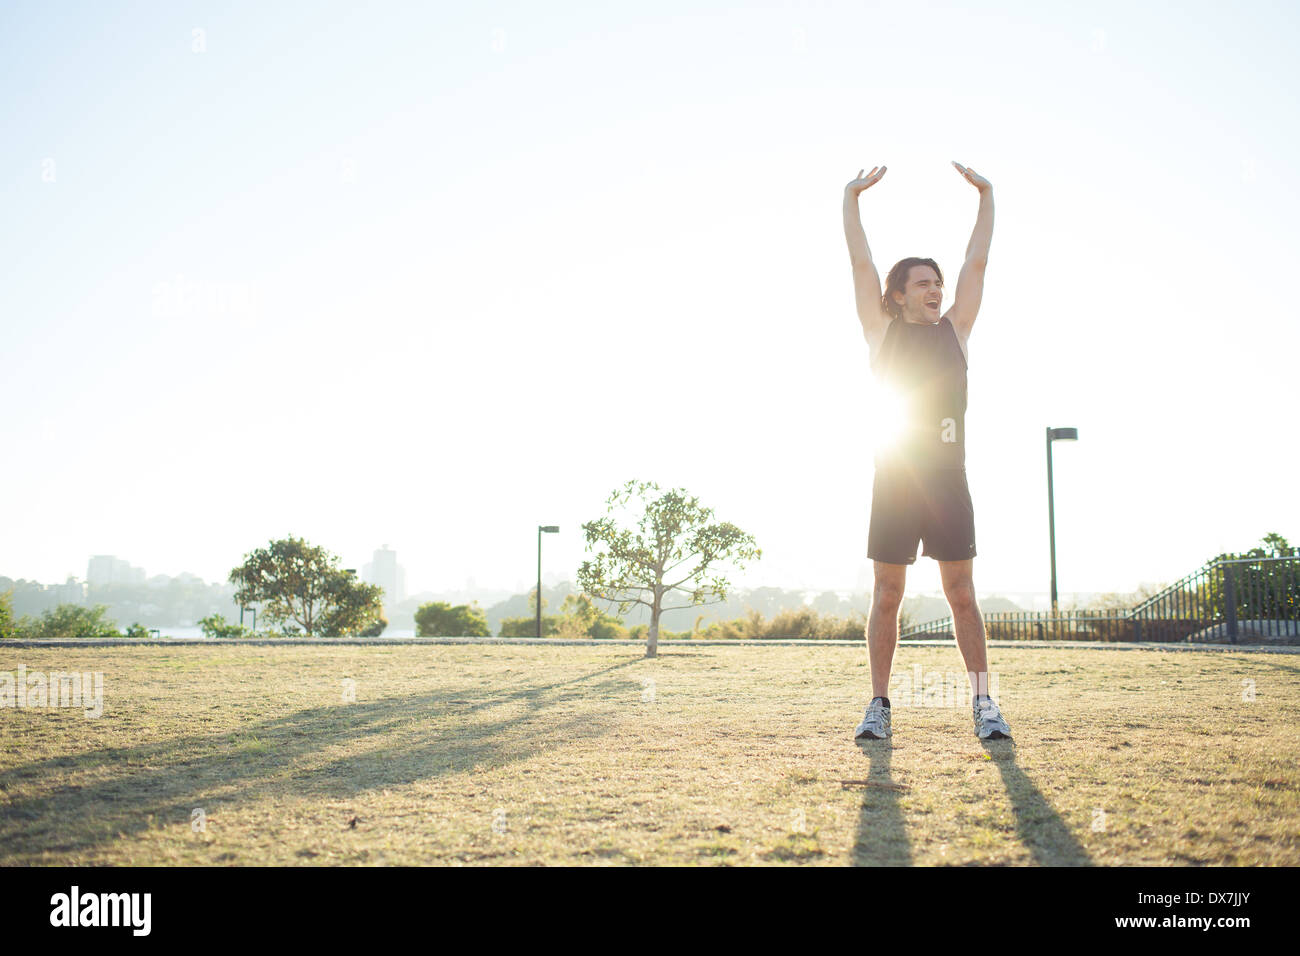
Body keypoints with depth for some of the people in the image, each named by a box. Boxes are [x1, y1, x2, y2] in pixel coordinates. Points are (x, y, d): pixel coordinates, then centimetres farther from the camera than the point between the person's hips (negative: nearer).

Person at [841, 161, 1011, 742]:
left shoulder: (954, 328, 14)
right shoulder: (882, 330, 9)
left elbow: (976, 263, 13)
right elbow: (861, 263, 5)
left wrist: (985, 195, 13)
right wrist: (852, 197, 4)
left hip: (947, 479, 2)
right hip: (894, 479, -2)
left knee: (961, 593, 2)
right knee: (887, 596, 1)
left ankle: (983, 703, 5)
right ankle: (879, 706, 6)